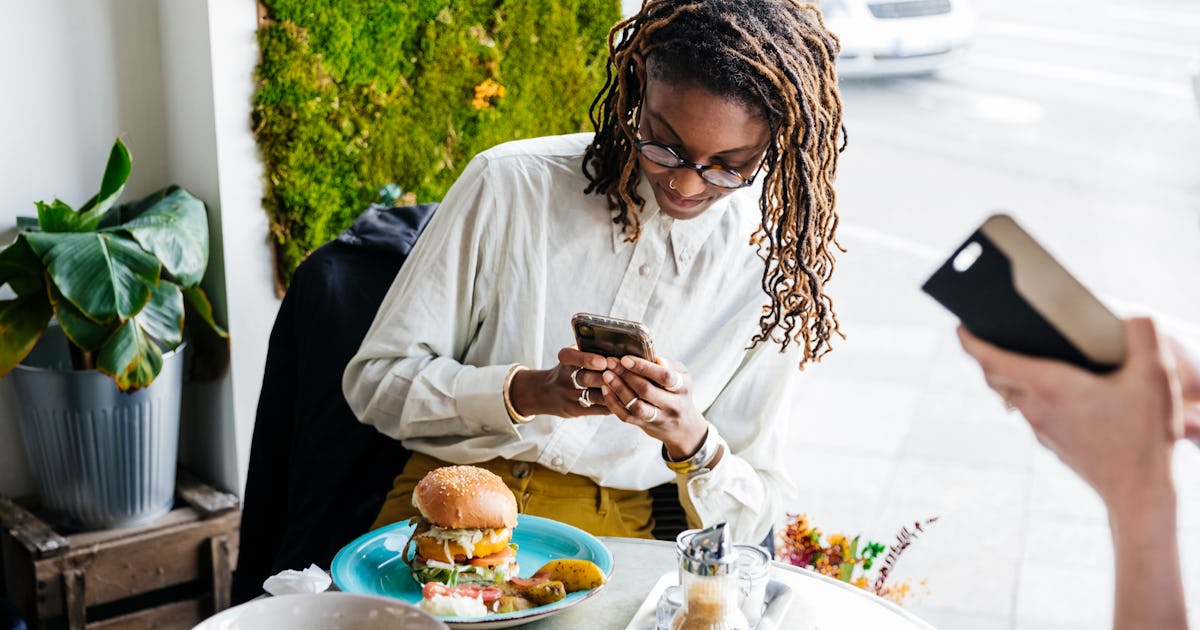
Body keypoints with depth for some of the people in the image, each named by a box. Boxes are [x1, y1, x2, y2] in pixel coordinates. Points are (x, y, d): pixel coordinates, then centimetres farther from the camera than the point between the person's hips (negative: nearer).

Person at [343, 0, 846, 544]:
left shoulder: (772, 272, -3)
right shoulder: (510, 185, -7)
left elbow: (753, 516, 3)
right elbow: (375, 379, -3)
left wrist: (688, 438, -19)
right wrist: (528, 392, -19)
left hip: (615, 537, 1)